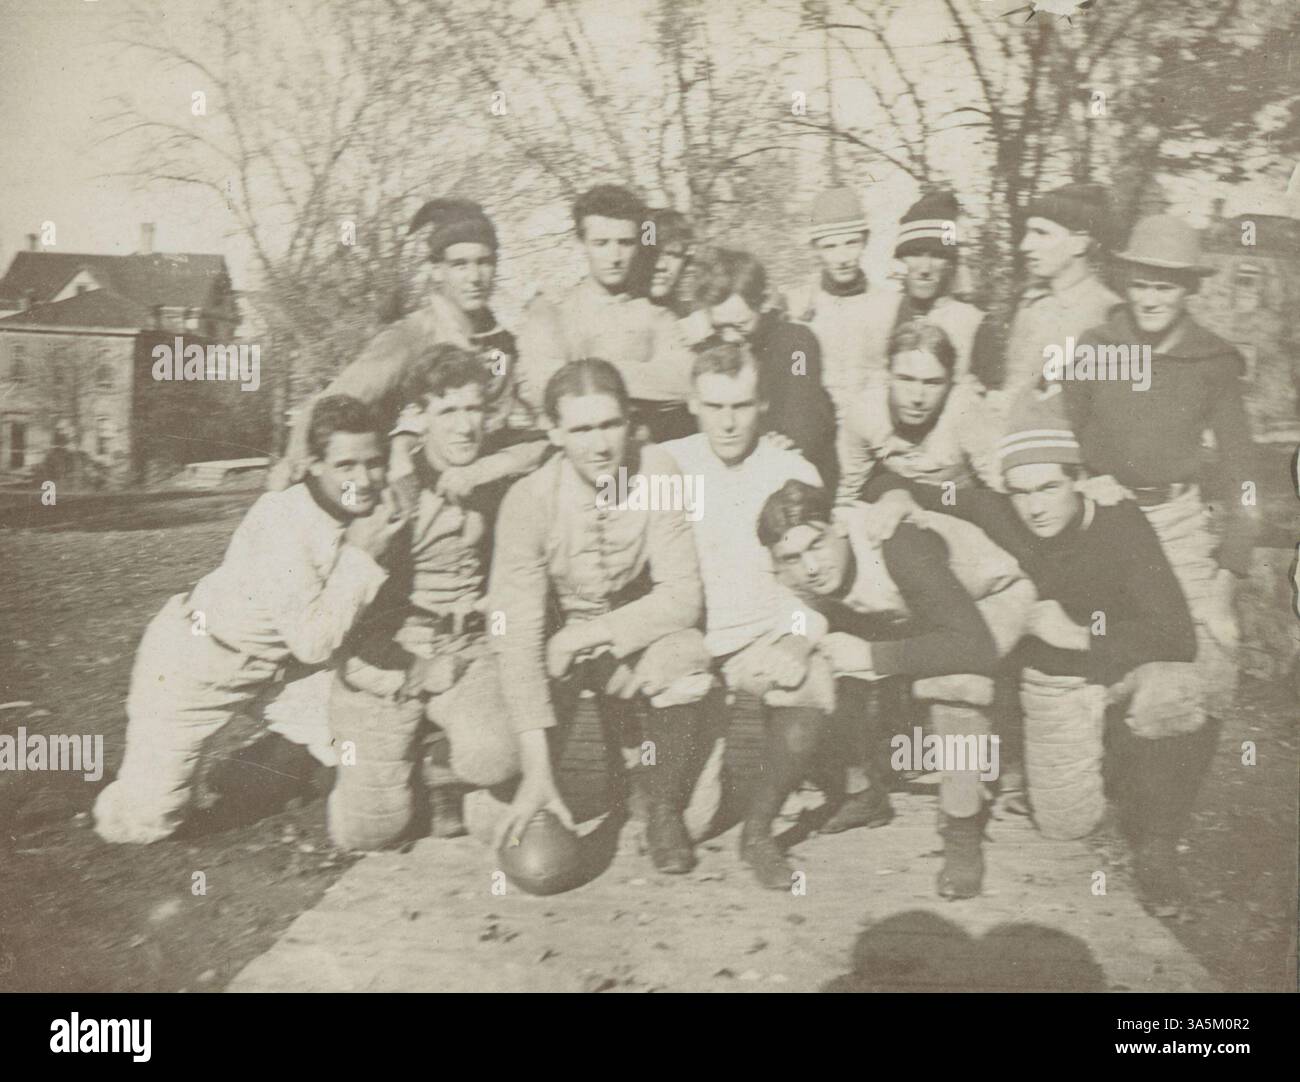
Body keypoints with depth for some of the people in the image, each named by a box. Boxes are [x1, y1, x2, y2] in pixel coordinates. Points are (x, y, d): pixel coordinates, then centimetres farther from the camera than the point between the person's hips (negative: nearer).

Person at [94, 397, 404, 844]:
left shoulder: (379, 509, -13)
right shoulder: (282, 518, -32)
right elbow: (312, 643, -34)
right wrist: (359, 554, -33)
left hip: (280, 659, 6)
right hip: (198, 655, -5)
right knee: (142, 823, -5)